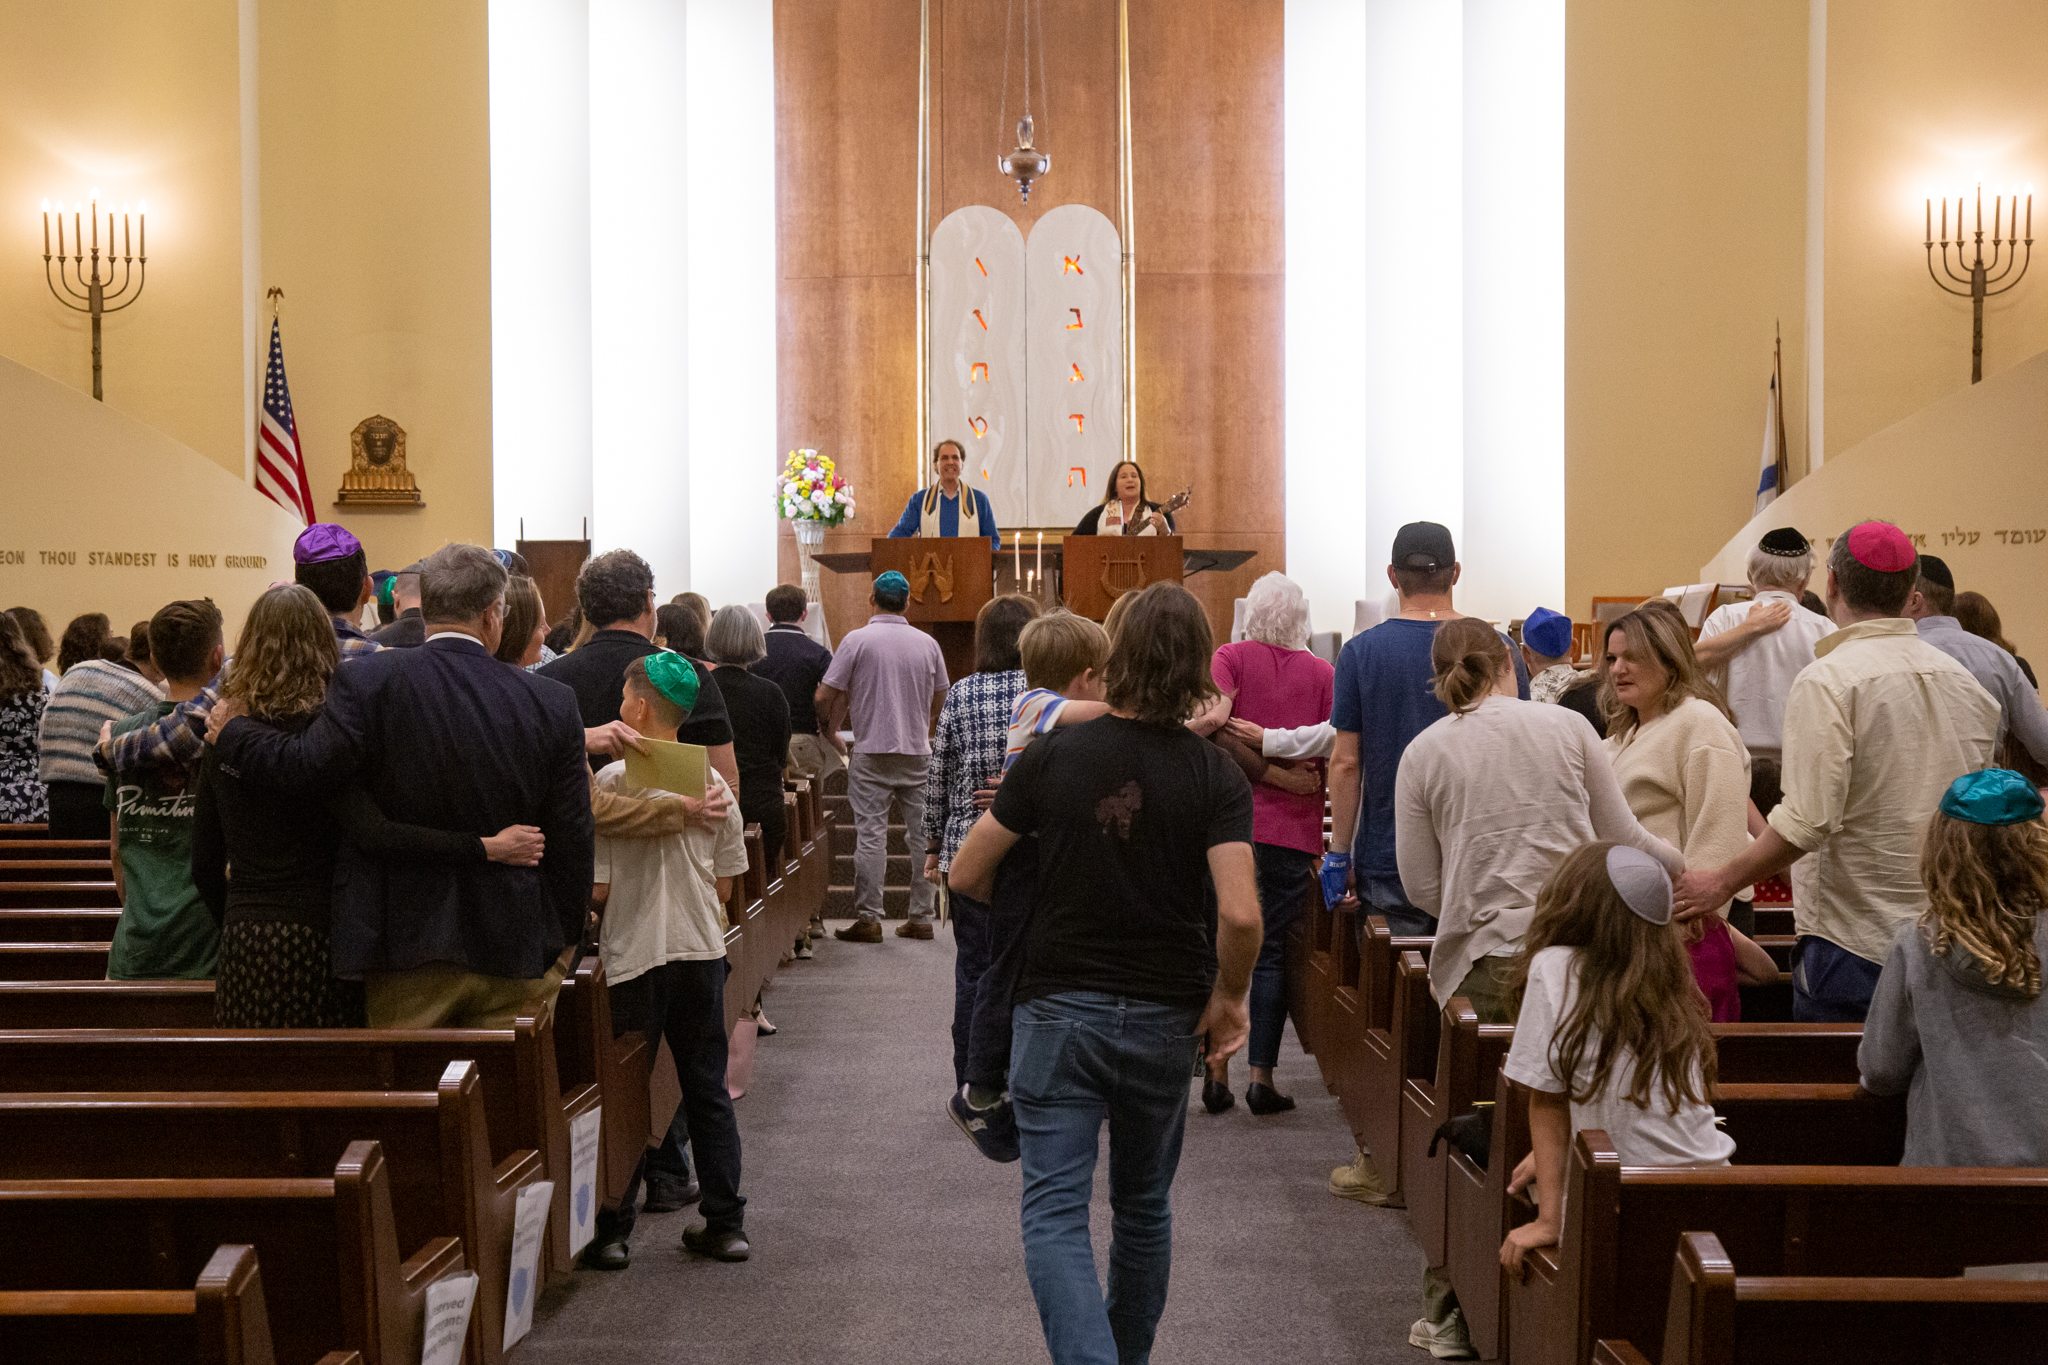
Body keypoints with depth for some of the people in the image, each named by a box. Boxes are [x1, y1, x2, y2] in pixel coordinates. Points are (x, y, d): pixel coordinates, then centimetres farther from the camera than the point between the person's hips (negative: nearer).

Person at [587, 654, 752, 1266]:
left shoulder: (611, 781, -12)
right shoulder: (712, 781, 2)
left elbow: (596, 889, -12)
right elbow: (725, 883, 6)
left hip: (635, 954, -4)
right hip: (702, 950, 4)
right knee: (707, 1088, 13)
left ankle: (611, 1230, 10)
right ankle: (725, 1223, 16)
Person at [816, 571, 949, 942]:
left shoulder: (857, 640, -6)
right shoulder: (927, 643, 5)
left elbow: (826, 697, -7)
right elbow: (941, 699, 14)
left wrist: (828, 730, 12)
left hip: (872, 751, -3)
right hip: (918, 753, 3)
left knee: (871, 835, -1)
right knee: (922, 835, 8)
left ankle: (868, 918, -1)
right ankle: (921, 916, 11)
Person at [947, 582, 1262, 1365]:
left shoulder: (1053, 756, -7)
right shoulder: (1216, 777, -8)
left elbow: (966, 876, -1)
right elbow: (1239, 914, -19)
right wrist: (1229, 996, -1)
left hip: (1061, 1009, -2)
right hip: (1165, 1016, 2)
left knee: (1055, 1213, -2)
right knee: (1144, 1205, 20)